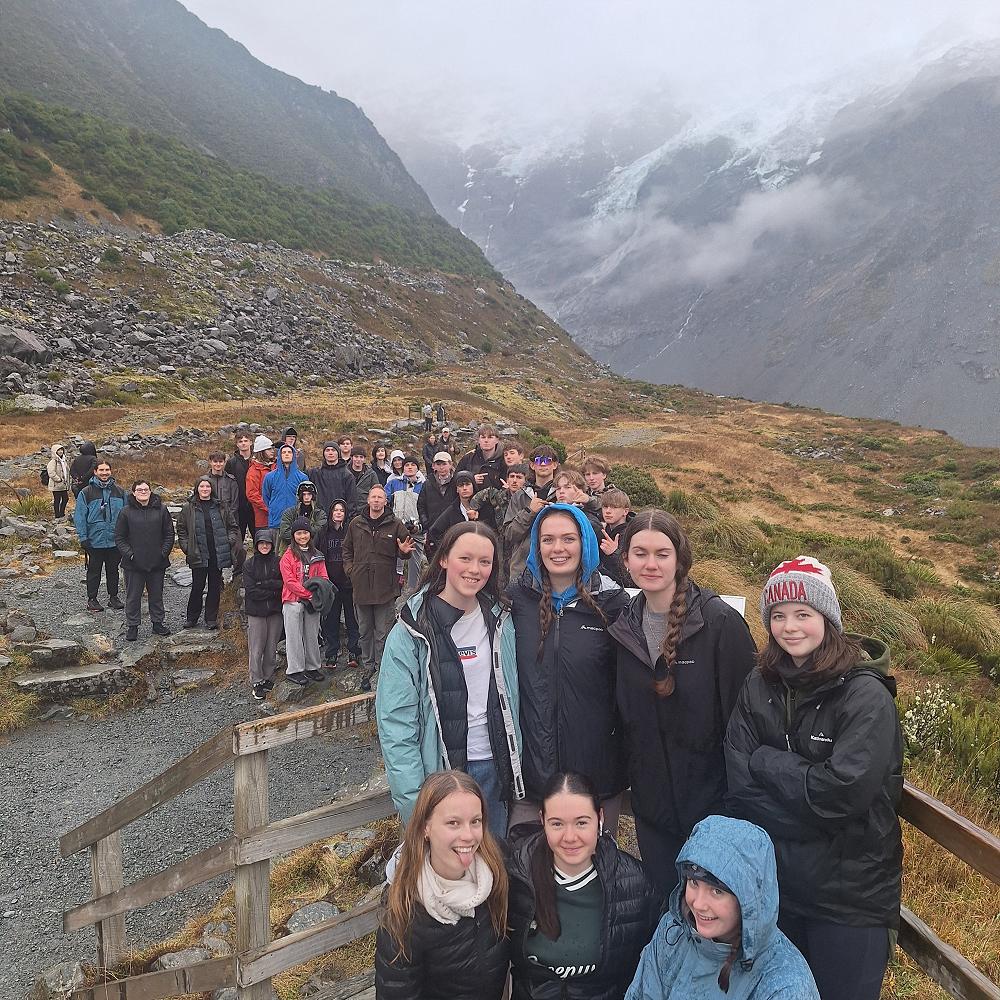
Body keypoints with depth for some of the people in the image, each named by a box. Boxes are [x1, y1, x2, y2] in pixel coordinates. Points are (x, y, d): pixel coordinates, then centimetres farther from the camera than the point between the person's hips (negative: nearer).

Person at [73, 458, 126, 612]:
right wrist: (83, 538, -11)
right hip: (94, 541, -2)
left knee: (113, 570, 14)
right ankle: (92, 599, 21)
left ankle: (113, 597, 26)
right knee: (94, 571, 9)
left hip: (115, 540, 3)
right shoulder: (86, 493, -6)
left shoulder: (119, 491, 3)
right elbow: (79, 517, -6)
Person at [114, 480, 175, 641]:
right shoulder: (127, 512, -3)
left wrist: (164, 551, -6)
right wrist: (129, 554, -11)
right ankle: (132, 626, 19)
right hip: (134, 563, -1)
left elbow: (169, 533, 5)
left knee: (156, 594, 14)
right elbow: (119, 537, 0)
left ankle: (157, 623, 28)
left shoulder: (161, 509, 1)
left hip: (157, 562, 2)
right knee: (133, 596, 7)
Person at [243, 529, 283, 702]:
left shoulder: (278, 562, 3)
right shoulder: (249, 564, 1)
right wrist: (273, 591, -12)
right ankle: (256, 683, 8)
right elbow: (251, 591, -8)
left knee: (271, 647, 8)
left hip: (275, 611, 1)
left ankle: (268, 679, 22)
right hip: (256, 612, -1)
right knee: (256, 649, -2)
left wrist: (262, 584, -14)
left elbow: (283, 584, -7)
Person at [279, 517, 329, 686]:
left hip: (313, 602, 4)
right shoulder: (288, 556, -4)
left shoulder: (317, 555, 10)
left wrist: (318, 593, -12)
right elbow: (289, 581, -11)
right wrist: (309, 594, -17)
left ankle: (312, 667, 23)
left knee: (312, 635, 11)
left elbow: (323, 577, 8)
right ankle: (294, 671, 9)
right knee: (294, 636, 1)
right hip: (293, 601, -4)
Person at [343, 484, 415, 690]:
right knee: (365, 631, 15)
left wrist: (404, 551, -20)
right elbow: (347, 549, 18)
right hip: (361, 586, 3)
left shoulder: (395, 525, -2)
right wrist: (350, 569, 6)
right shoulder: (356, 524, 6)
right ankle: (368, 667, 29)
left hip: (386, 588, -3)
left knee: (383, 633, 4)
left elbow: (404, 551, 2)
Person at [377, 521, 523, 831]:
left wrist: (516, 766, 6)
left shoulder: (500, 622, 1)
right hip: (440, 772, -4)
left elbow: (509, 698, 9)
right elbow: (395, 722, -13)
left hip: (494, 768, 4)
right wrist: (412, 801, -17)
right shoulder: (412, 630, -12)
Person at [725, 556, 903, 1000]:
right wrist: (814, 810, -17)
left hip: (849, 894, -4)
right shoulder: (758, 687, -3)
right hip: (773, 882, 4)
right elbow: (740, 786, -7)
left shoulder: (866, 695, -17)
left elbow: (844, 791, -26)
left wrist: (766, 761, -16)